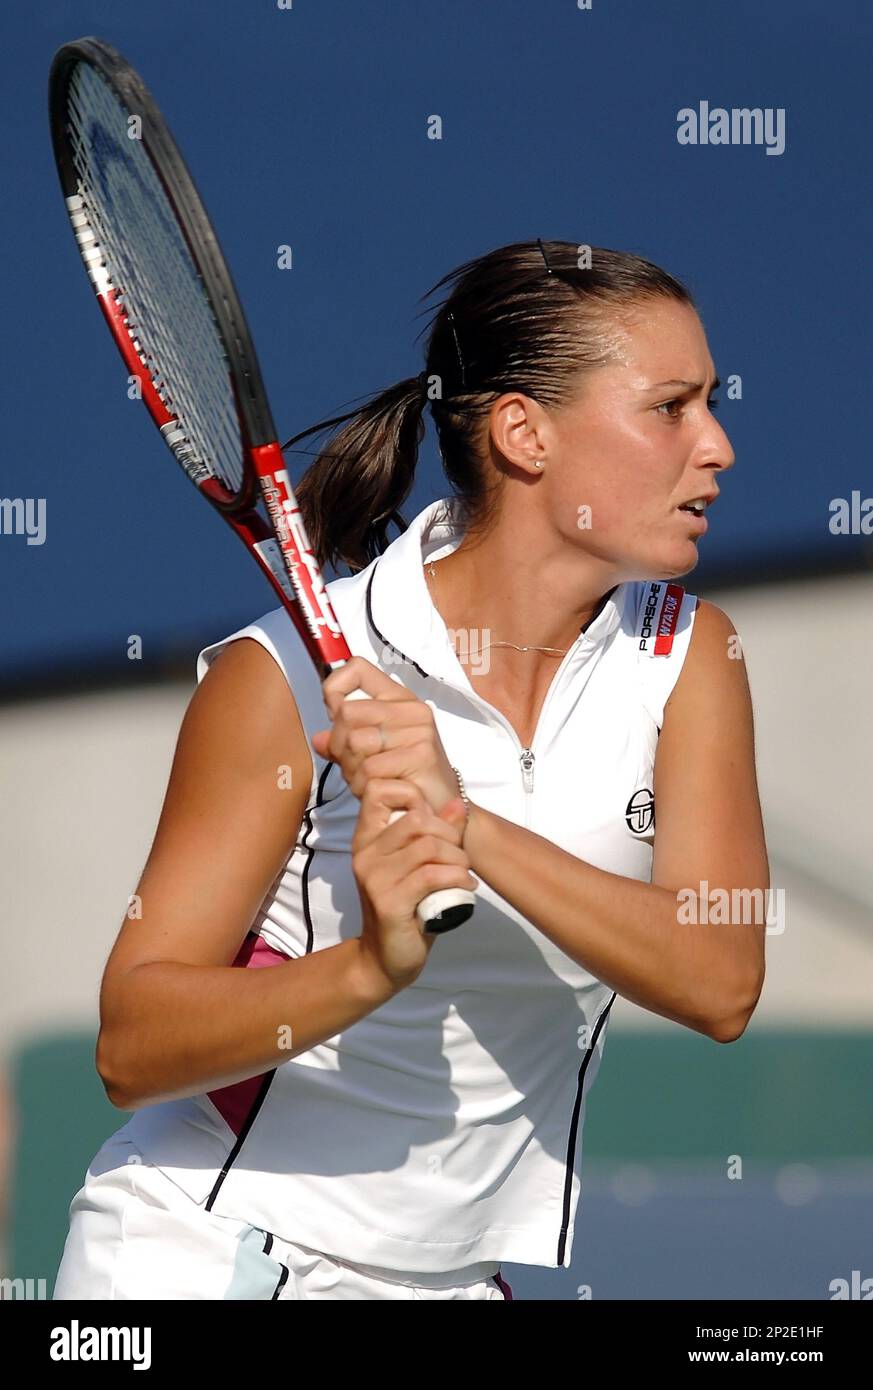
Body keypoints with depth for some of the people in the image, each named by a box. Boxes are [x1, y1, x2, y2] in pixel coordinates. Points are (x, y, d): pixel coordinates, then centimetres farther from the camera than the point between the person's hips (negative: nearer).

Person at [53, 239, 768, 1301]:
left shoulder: (686, 651, -4)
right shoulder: (287, 674, -17)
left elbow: (722, 984, -17)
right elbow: (131, 1050, -19)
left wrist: (470, 826, -29)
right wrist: (371, 967, -35)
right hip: (196, 1255, -5)